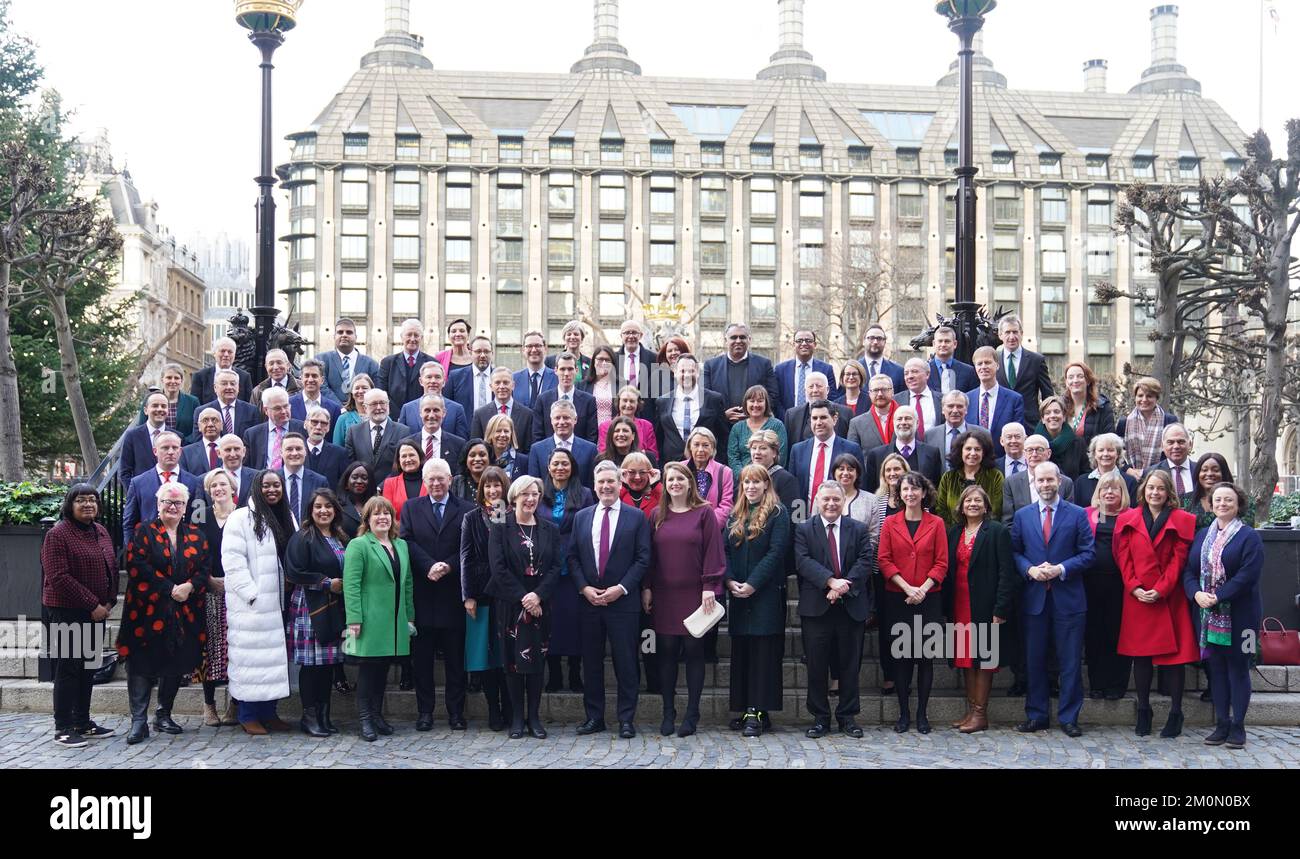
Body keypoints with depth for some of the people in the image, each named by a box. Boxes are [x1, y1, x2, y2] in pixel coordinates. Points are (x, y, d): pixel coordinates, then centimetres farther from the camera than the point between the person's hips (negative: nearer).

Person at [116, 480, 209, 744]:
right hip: (148, 611, -4)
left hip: (184, 613, 4)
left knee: (176, 665, 8)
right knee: (142, 665, -4)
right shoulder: (144, 531, 2)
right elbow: (138, 566, -10)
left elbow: (204, 568, 6)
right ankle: (139, 721, 0)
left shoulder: (195, 535, 13)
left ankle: (163, 715, 21)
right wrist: (170, 589, -15)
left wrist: (190, 586, -15)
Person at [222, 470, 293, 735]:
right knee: (251, 657, -6)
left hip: (276, 604, 7)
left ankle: (268, 712, 17)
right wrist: (252, 594, -15)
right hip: (250, 604, -7)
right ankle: (249, 716, 2)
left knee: (273, 656, 9)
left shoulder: (285, 519, 15)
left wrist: (288, 592, 10)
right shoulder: (241, 518, -7)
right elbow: (232, 561, -13)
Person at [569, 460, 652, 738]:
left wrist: (621, 588, -13)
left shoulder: (637, 517, 1)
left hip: (623, 601, -3)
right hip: (588, 601, 3)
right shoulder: (581, 517, 10)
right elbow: (572, 557, 8)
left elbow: (643, 559, -3)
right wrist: (584, 588, -6)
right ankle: (594, 717, 17)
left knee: (625, 663, 0)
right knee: (591, 662, 8)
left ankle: (626, 719, 8)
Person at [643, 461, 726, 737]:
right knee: (666, 652, 4)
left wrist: (709, 587, -10)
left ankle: (692, 714, 8)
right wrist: (646, 588, 4)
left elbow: (713, 551, -4)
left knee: (694, 651, 1)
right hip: (663, 595, 3)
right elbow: (649, 554, 10)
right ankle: (668, 713, 12)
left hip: (694, 595, -3)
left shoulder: (704, 513, 0)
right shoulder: (658, 515, 9)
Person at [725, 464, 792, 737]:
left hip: (766, 594, -5)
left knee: (763, 652, -5)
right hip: (738, 594, 5)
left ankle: (758, 712, -6)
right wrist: (729, 580, -7)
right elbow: (725, 550, 9)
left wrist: (753, 584, -16)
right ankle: (745, 709, 11)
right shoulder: (735, 516, 15)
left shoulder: (777, 514, -2)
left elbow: (776, 552, -11)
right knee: (741, 651, 6)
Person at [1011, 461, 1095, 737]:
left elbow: (1088, 553, -1)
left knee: (1070, 660, 1)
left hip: (1068, 597, -2)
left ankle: (1069, 717, 10)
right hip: (1033, 597, 2)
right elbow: (1014, 552, 8)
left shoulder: (1077, 515, 2)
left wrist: (1061, 569, -14)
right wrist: (1029, 569, -10)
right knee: (1034, 660, 7)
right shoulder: (1022, 516, 9)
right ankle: (1036, 715, 15)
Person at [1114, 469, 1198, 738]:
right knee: (1140, 655, 5)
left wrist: (1161, 590, -12)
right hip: (1137, 598, 2)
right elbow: (1123, 557, 5)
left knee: (1173, 654, -1)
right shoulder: (1128, 520, 9)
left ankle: (1175, 713, 7)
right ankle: (1143, 712, 14)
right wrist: (1134, 587, -8)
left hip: (1169, 598, -2)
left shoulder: (1182, 521, 2)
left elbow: (1179, 558, -4)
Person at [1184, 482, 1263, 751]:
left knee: (1237, 667, 2)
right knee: (1216, 668, 8)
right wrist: (1196, 593, -12)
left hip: (1238, 614, -5)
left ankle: (1237, 726, 9)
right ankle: (1222, 723, 16)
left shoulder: (1249, 537, -5)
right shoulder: (1202, 535, 12)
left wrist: (1218, 597, -21)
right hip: (1208, 614, 5)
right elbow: (1189, 570, 7)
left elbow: (1247, 575, -16)